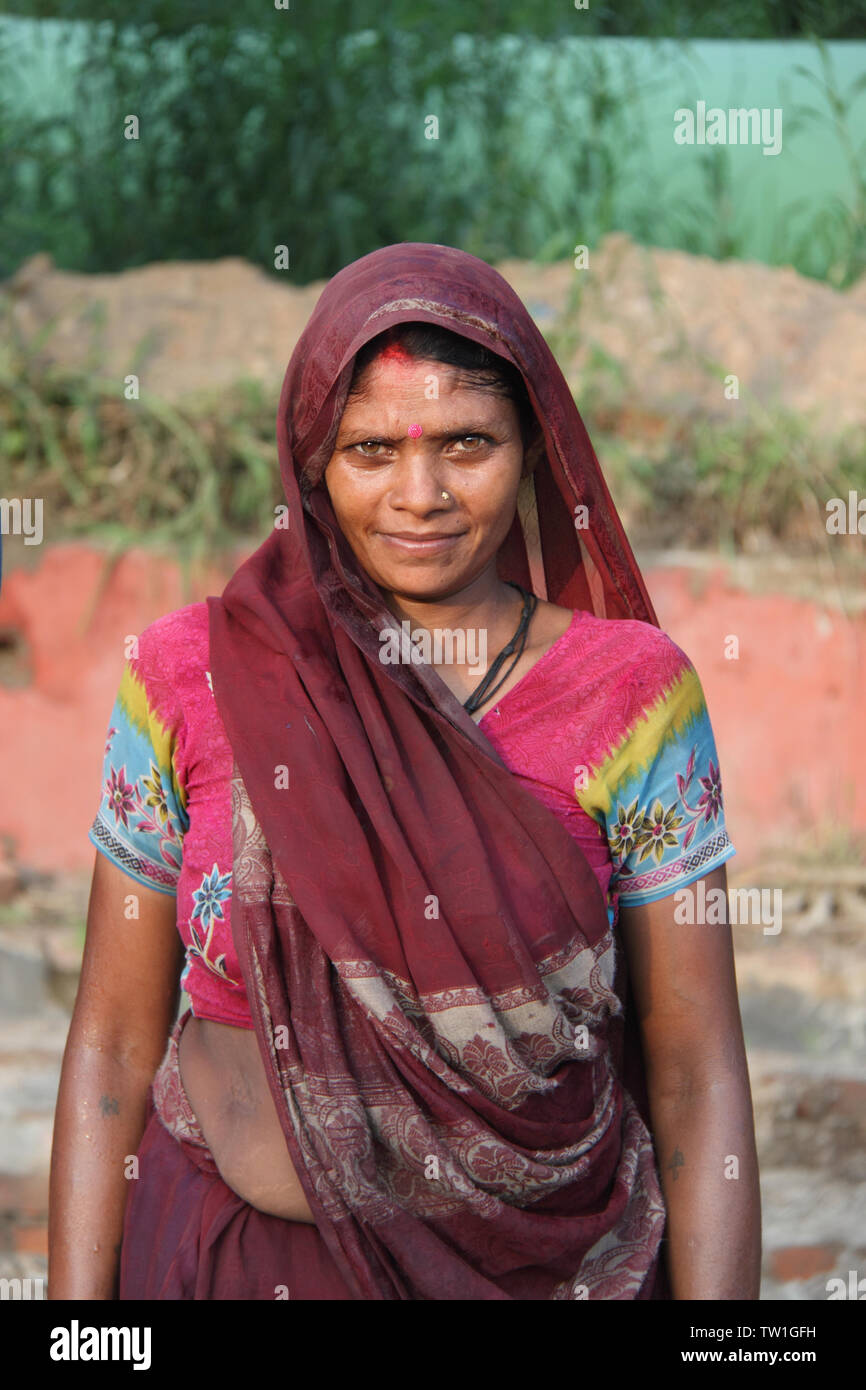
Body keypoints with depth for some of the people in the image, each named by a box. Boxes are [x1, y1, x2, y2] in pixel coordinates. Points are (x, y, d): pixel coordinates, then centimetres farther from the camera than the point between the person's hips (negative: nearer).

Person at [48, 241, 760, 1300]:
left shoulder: (633, 690, -6)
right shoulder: (185, 675, -4)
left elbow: (696, 1078, -5)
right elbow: (113, 1048, 0)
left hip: (552, 1260, 0)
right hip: (231, 1255, 0)